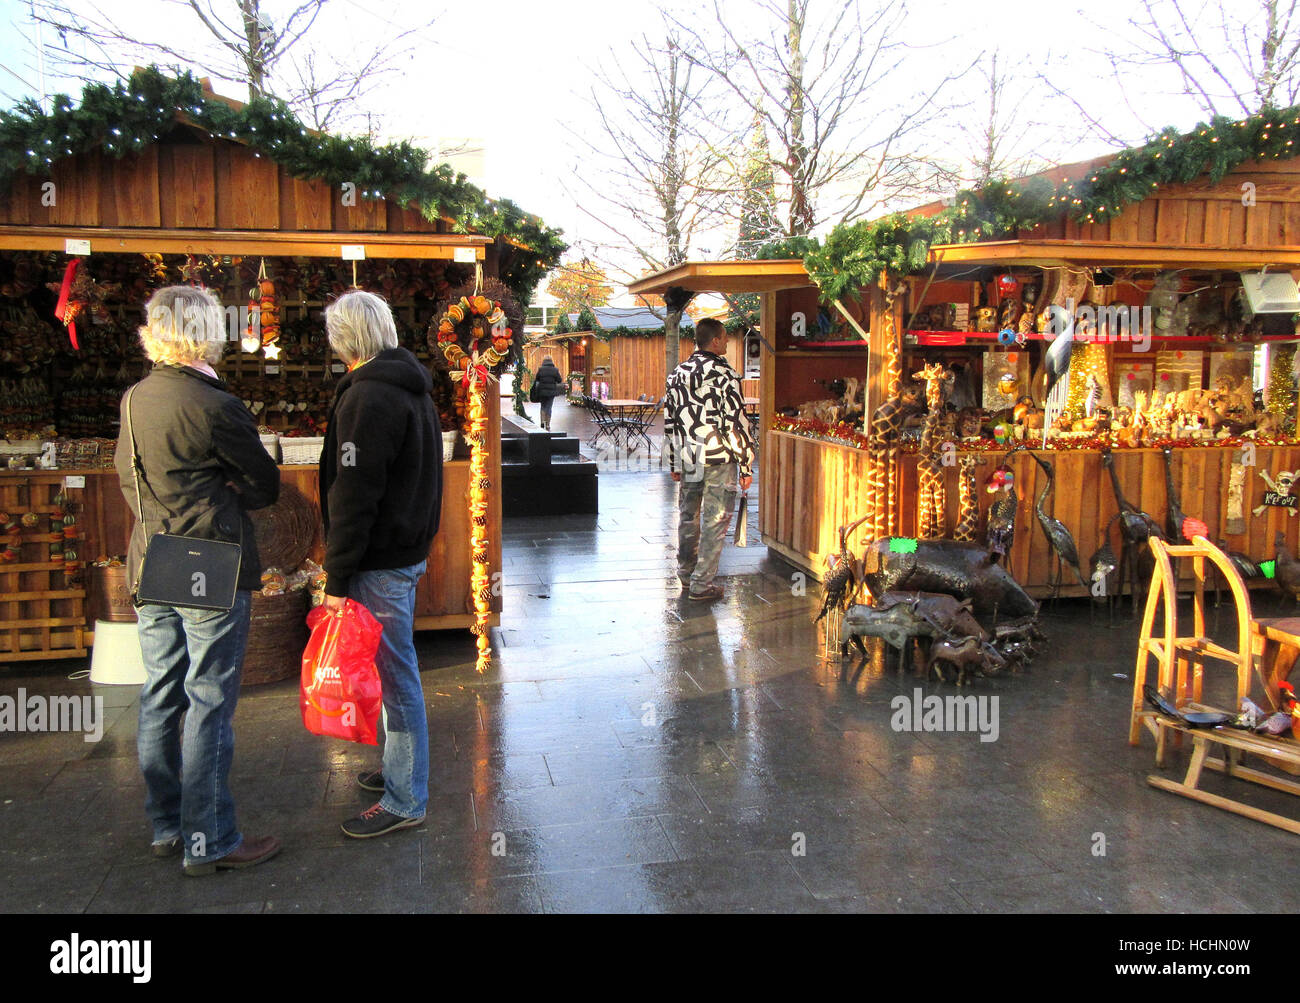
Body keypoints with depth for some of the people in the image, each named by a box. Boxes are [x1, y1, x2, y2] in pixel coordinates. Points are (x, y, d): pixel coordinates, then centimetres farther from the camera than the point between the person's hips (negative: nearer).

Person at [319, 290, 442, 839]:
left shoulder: (368, 397, -18)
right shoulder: (412, 390, 13)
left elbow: (354, 498, -21)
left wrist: (337, 578, -18)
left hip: (381, 562, -10)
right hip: (409, 547, 10)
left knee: (394, 675, -2)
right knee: (394, 671, 20)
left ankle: (405, 799, 9)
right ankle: (400, 768, 35)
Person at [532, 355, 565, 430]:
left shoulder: (540, 369, -5)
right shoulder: (555, 370, -5)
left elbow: (536, 379, 3)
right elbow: (560, 380, 0)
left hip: (542, 391, 0)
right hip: (552, 392, 0)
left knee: (543, 406, 17)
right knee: (549, 407, 6)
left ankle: (543, 421, 2)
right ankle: (548, 424, 5)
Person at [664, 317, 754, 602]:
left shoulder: (678, 373, 8)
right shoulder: (725, 375, -12)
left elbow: (669, 421, 13)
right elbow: (737, 424, -15)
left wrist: (675, 463, 21)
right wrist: (746, 466, -8)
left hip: (688, 460, 7)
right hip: (719, 460, -6)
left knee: (687, 516, 20)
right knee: (714, 522, 1)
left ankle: (686, 571, 35)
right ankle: (702, 584, 5)